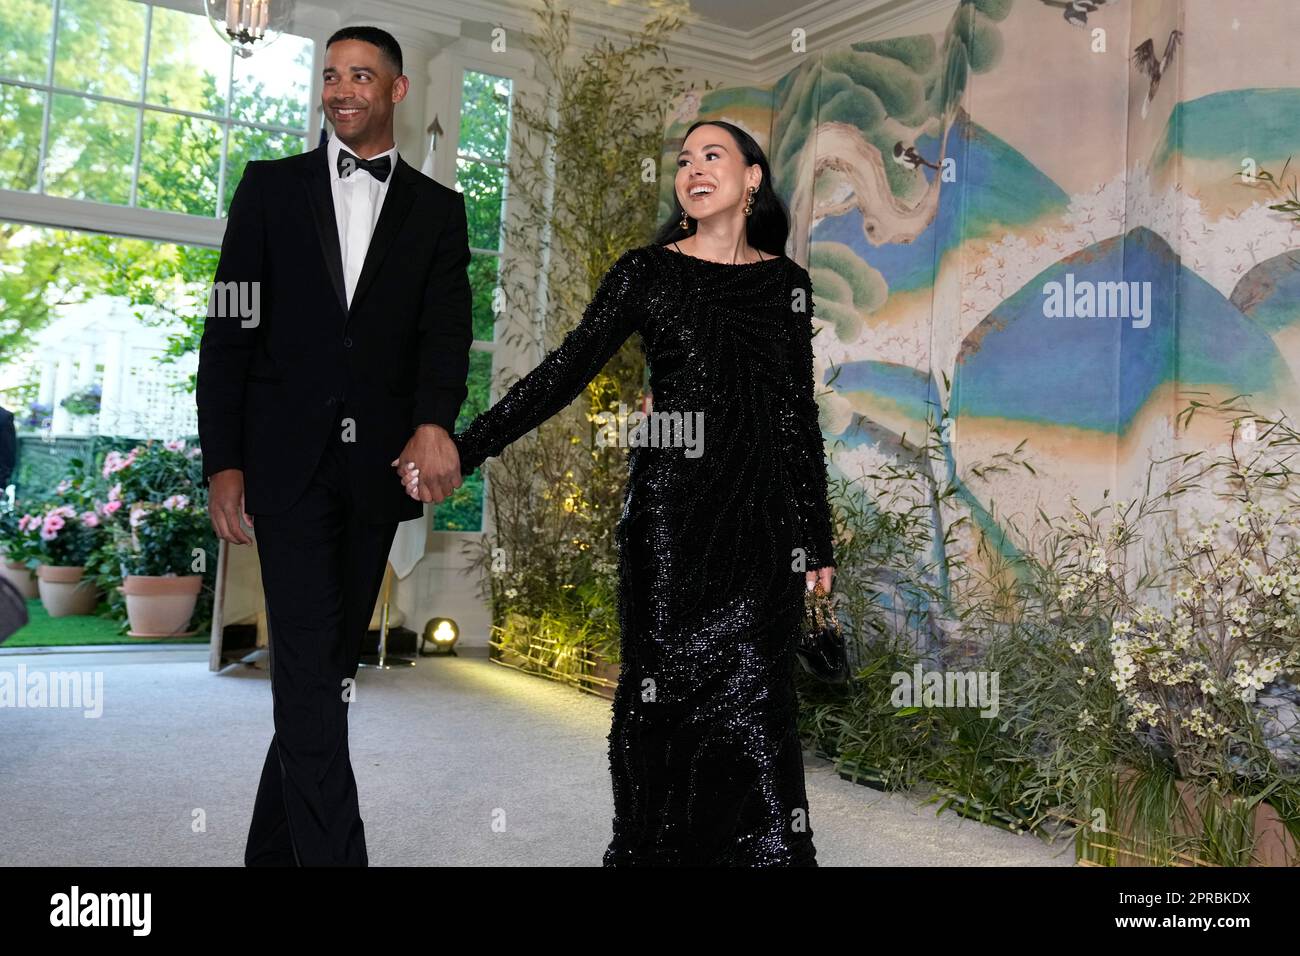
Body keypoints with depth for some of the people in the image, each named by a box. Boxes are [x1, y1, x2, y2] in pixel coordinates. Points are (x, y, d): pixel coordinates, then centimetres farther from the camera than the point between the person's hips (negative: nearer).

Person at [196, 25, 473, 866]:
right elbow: (229, 327, 4)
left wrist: (436, 423, -24)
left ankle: (276, 845, 25)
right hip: (289, 456, -1)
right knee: (311, 666, -8)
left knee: (331, 663, 9)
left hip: (380, 460, 2)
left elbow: (446, 328, -4)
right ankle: (331, 852, -5)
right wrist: (222, 462, -4)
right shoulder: (272, 186, 8)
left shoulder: (438, 208, 10)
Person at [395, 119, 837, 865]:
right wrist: (463, 451, -10)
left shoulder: (787, 281, 10)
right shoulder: (647, 272, 4)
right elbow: (567, 371, -2)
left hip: (765, 517, 2)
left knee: (753, 694, -1)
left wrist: (817, 538, 10)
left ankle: (765, 847, 14)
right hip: (671, 507, -1)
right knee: (664, 685, 1)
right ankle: (655, 846, 17)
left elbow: (800, 412, 12)